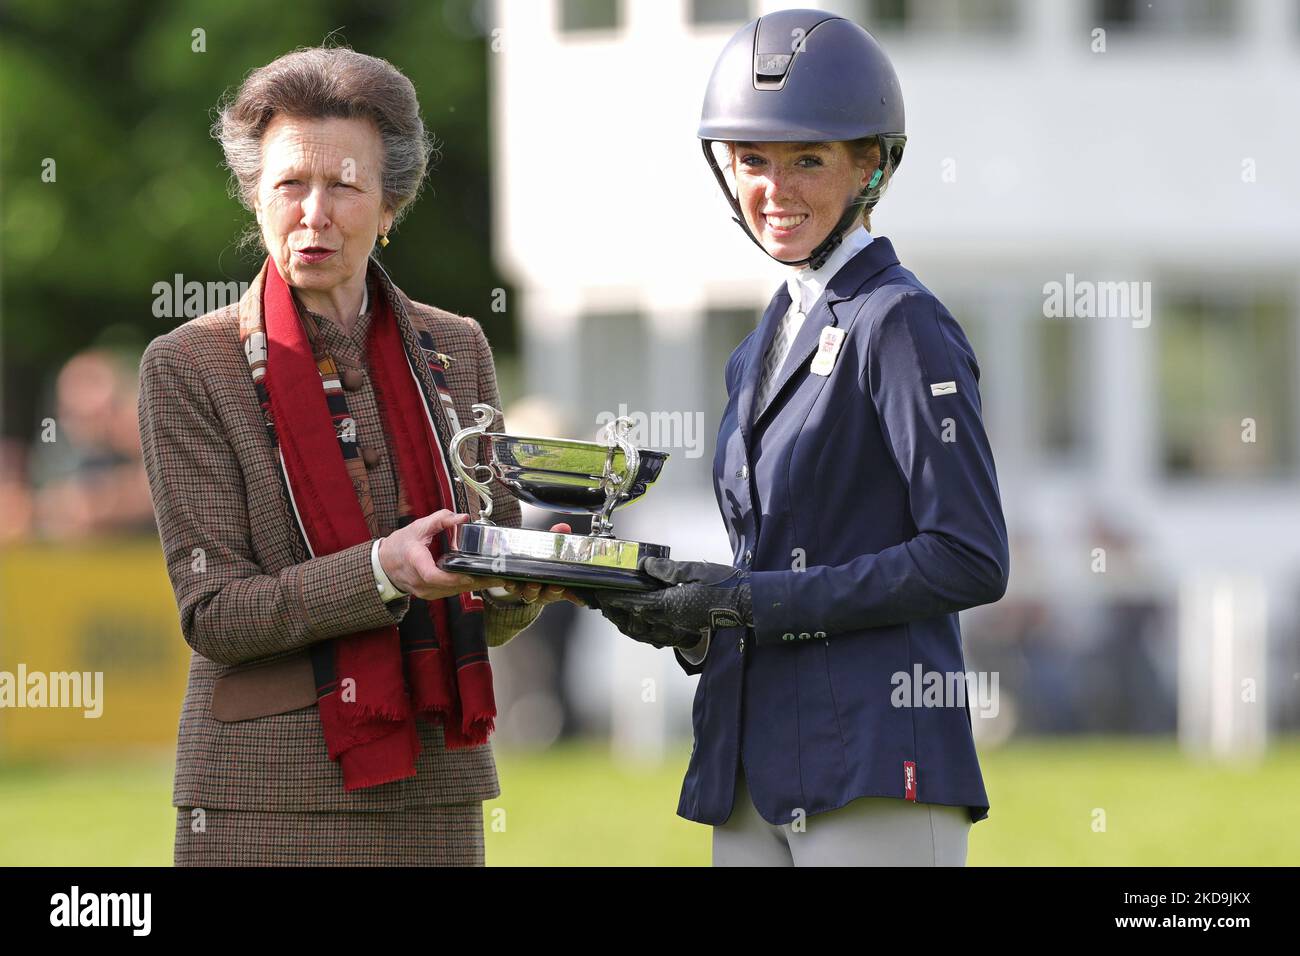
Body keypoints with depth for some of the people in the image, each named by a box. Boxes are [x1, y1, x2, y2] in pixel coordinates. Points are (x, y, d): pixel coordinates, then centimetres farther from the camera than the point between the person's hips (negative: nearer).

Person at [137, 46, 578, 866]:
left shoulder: (454, 351, 9)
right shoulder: (187, 368, -3)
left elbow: (493, 611, 10)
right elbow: (213, 613, -10)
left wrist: (525, 584, -14)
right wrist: (384, 572, -23)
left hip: (432, 796, 3)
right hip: (266, 800, -3)